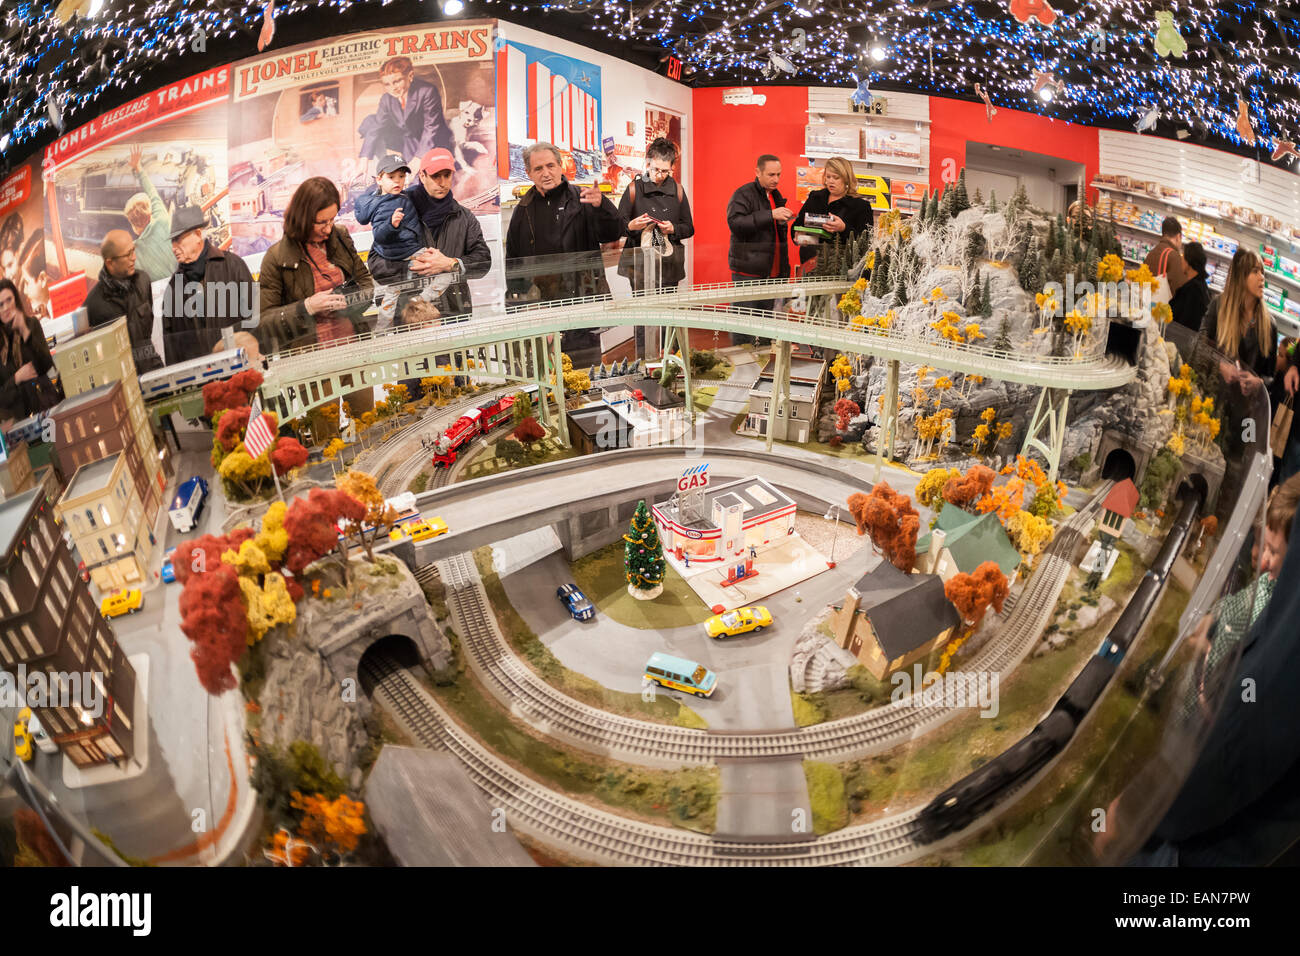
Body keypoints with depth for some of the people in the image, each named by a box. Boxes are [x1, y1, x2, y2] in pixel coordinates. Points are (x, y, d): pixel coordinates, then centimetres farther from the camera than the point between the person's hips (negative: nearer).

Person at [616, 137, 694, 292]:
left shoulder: (677, 190, 10)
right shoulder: (634, 189, 2)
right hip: (639, 266, -2)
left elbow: (689, 228, 12)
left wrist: (673, 229, -9)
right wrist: (630, 226, -22)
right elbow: (618, 226, 0)